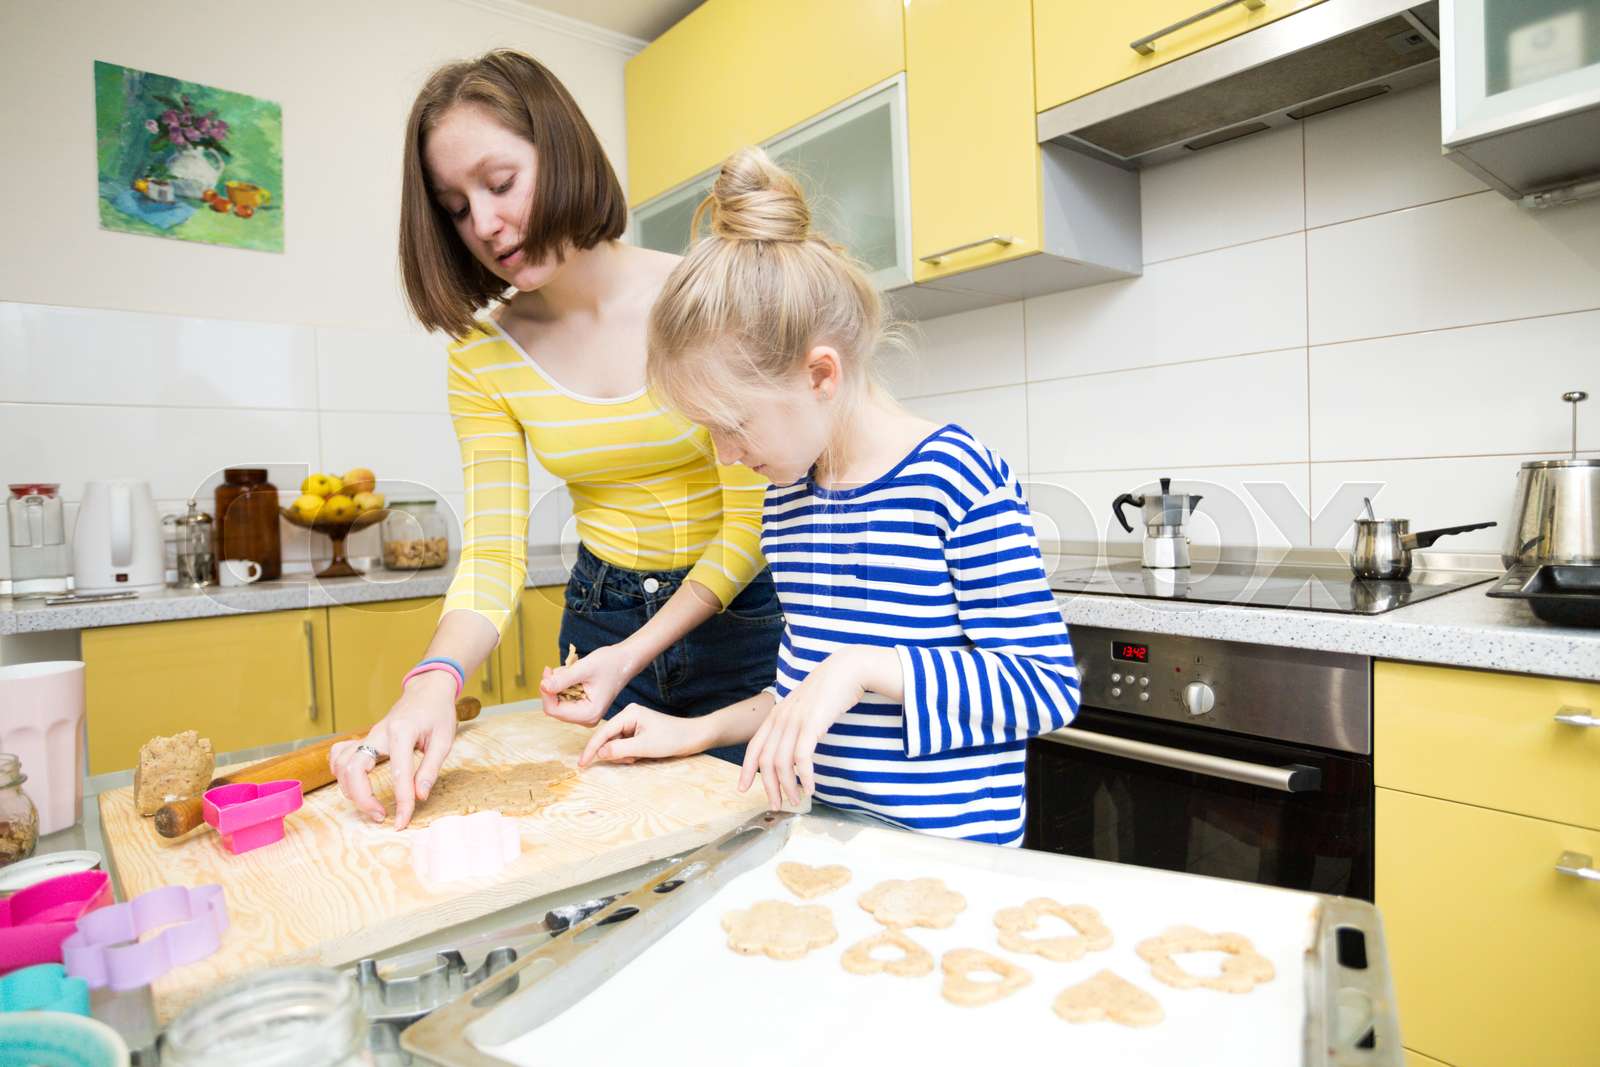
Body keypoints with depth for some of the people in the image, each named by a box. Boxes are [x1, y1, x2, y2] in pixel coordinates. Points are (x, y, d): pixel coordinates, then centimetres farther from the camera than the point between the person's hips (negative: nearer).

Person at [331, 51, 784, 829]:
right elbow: (493, 554, -8)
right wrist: (437, 678, -27)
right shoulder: (483, 355, -4)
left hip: (733, 612, -2)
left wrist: (634, 656, -21)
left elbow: (751, 519, -14)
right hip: (598, 613, 3)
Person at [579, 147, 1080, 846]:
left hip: (945, 853, -6)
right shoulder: (785, 495, 5)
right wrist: (697, 733, 4)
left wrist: (864, 665, -25)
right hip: (819, 833, 6)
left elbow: (1049, 685, -17)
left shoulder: (952, 475, -17)